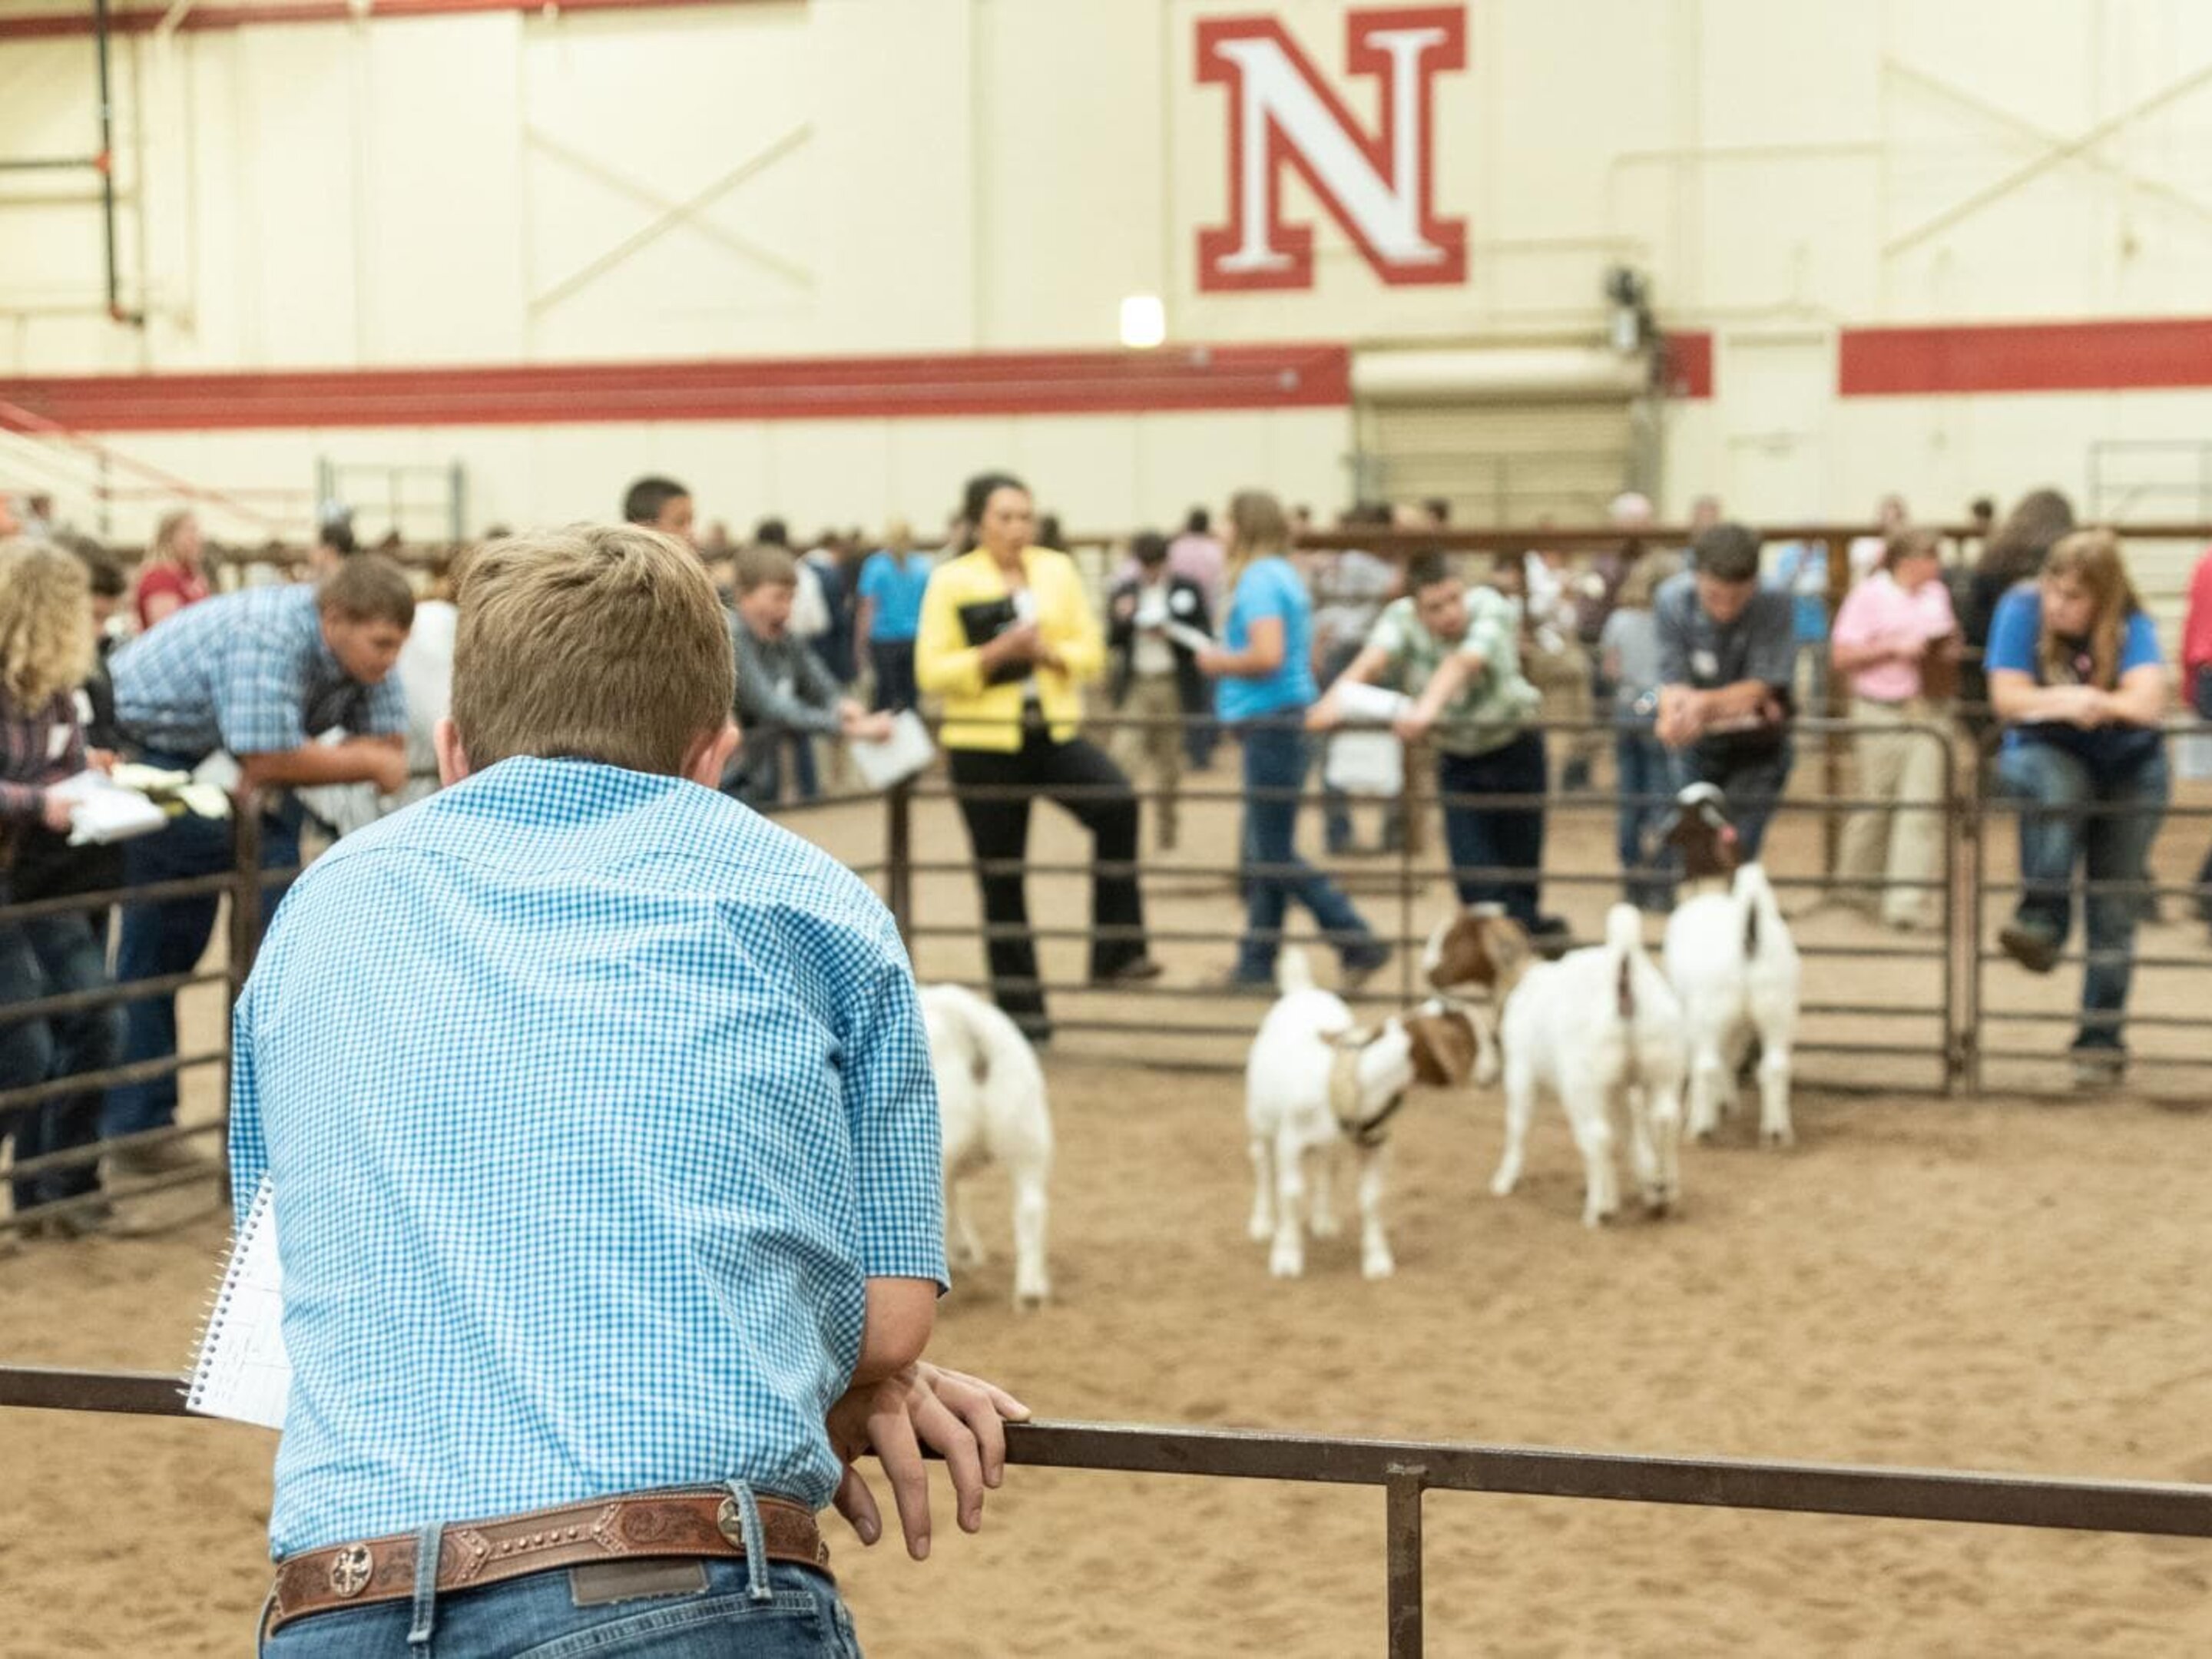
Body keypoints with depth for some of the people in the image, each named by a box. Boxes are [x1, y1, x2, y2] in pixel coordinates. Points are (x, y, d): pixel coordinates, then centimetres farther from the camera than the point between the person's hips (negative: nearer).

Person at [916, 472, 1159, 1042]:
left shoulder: (1057, 570, 7)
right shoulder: (951, 582, -2)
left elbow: (1092, 653, 6)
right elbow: (931, 672, -7)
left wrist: (1048, 652, -13)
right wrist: (995, 653, -19)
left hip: (1054, 732, 2)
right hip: (983, 744, -1)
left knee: (1117, 802, -26)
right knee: (1001, 876, 4)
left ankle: (1116, 951, -18)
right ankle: (1020, 1006, 15)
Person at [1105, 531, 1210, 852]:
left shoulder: (1189, 591, 2)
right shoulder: (1123, 592, 8)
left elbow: (1204, 636, 0)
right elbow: (1110, 641, 8)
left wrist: (1170, 633, -14)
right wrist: (1121, 618, -11)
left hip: (1174, 686, -1)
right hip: (1135, 684, 1)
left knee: (1169, 764, 6)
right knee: (1125, 755, -14)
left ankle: (1167, 833, 16)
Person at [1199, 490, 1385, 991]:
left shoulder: (1258, 580, -13)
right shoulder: (1286, 576, 16)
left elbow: (1266, 655, -24)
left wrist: (1220, 662, -7)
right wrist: (1228, 659, 18)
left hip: (1271, 721, -10)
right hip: (1285, 718, 10)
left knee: (1275, 856, -6)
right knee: (1263, 854, 12)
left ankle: (1358, 944, -6)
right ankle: (1256, 966, 17)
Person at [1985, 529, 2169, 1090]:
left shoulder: (2131, 626, -16)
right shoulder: (2022, 609, -15)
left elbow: (2148, 703, -30)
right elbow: (2007, 698, -19)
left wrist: (2063, 701, -35)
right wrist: (2071, 702, -31)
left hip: (2130, 774, 0)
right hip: (2047, 756, 0)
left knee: (2113, 911, -2)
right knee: (2058, 781, -38)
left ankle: (2101, 1042, 7)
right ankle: (2043, 920, -35)